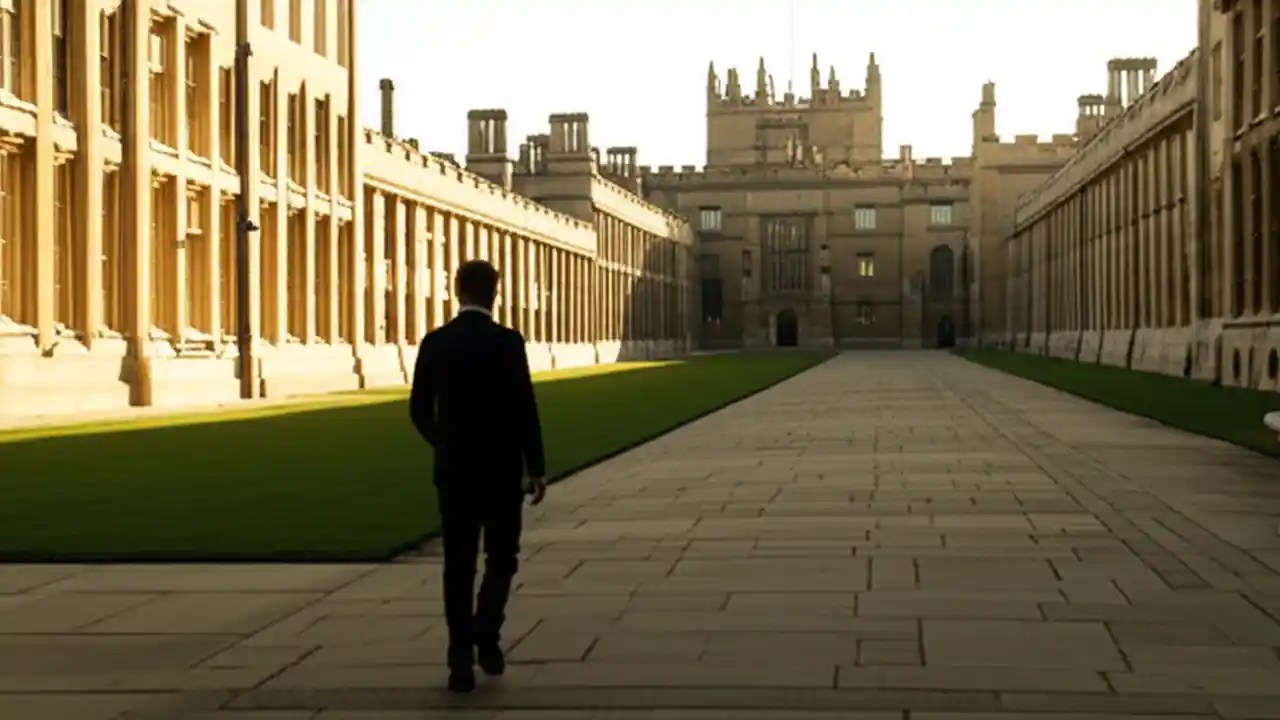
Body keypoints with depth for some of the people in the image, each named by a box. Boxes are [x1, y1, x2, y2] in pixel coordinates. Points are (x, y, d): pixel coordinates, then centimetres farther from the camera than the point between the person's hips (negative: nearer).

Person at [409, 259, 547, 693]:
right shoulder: (508, 342, -10)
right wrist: (537, 469, -3)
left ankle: (461, 659, 2)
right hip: (501, 470, -2)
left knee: (459, 565, 7)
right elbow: (525, 410, -11)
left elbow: (419, 409, 4)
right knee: (501, 557, 15)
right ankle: (486, 634, -2)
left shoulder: (435, 343, -1)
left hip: (454, 471, 2)